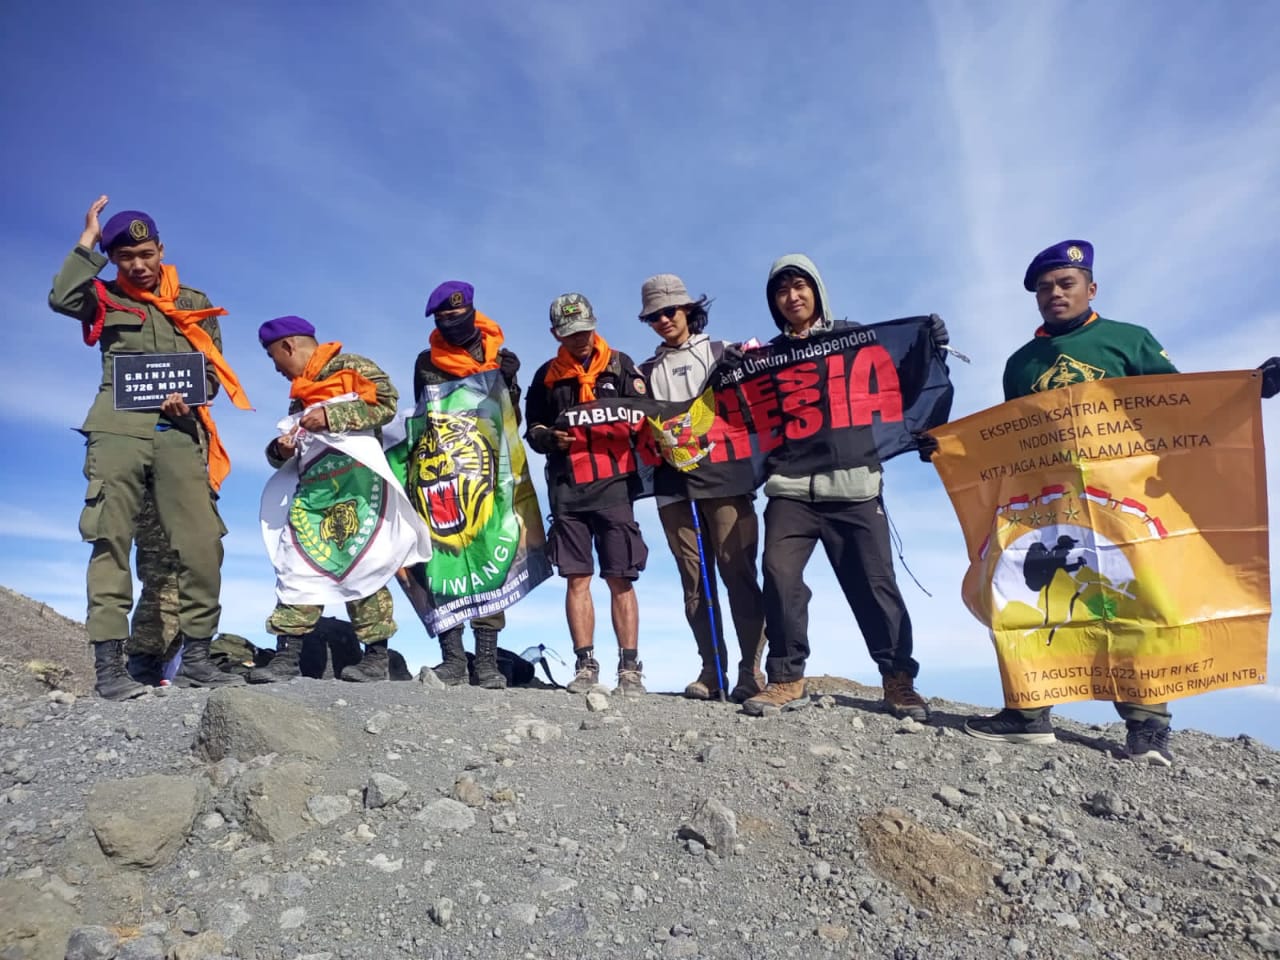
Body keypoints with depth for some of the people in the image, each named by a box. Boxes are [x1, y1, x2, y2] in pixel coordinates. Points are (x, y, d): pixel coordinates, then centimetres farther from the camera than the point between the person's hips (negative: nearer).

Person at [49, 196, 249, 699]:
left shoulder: (193, 302, 20)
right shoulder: (106, 298, 15)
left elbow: (214, 368, 14)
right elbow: (61, 299, -7)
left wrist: (189, 397, -6)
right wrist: (88, 240, 2)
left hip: (179, 430, 1)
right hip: (119, 426, -1)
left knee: (202, 544, -8)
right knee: (112, 540, -6)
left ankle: (197, 653, 1)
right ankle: (108, 664, -5)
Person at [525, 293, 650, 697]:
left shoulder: (620, 365, 9)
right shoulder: (547, 375, 14)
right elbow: (533, 428, 16)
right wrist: (551, 438, -6)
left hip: (613, 481, -2)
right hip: (566, 485, 2)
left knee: (620, 578, -3)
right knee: (576, 577, 2)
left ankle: (630, 668, 2)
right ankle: (586, 665, 9)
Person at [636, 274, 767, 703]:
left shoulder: (721, 352, 14)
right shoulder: (647, 370, 21)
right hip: (673, 484, 3)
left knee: (738, 571, -9)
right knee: (695, 579, 1)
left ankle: (751, 670, -6)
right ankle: (712, 670, 6)